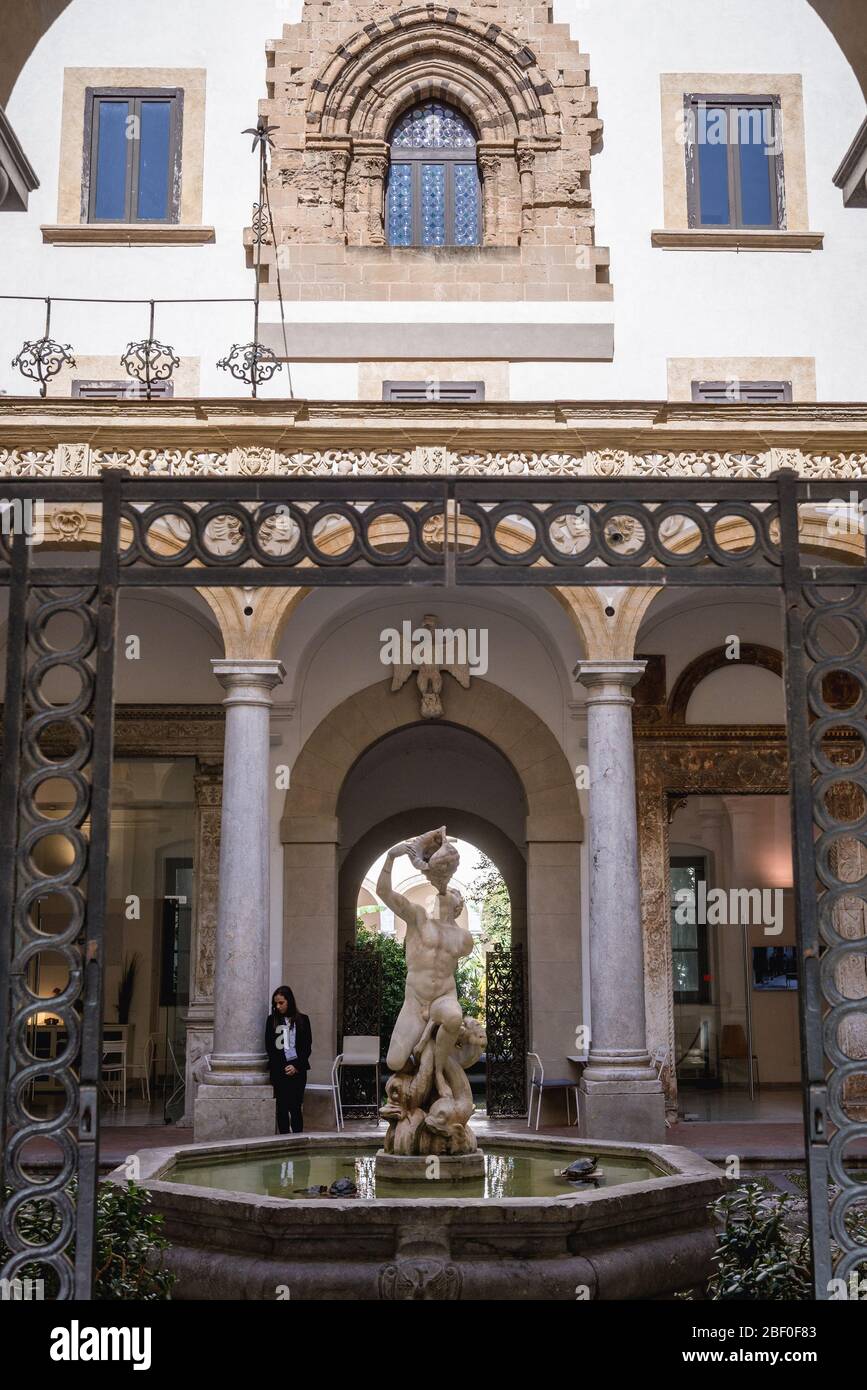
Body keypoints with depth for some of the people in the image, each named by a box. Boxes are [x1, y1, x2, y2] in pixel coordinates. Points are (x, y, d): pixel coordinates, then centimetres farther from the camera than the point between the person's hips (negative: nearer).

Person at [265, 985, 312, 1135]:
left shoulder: (302, 1020, 6)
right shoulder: (272, 1020, 7)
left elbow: (307, 1047, 4)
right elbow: (269, 1047, 4)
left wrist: (296, 1066, -7)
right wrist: (282, 1067, -5)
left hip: (297, 1069, -1)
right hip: (278, 1070, 1)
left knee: (296, 1106, -6)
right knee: (282, 1107, -1)